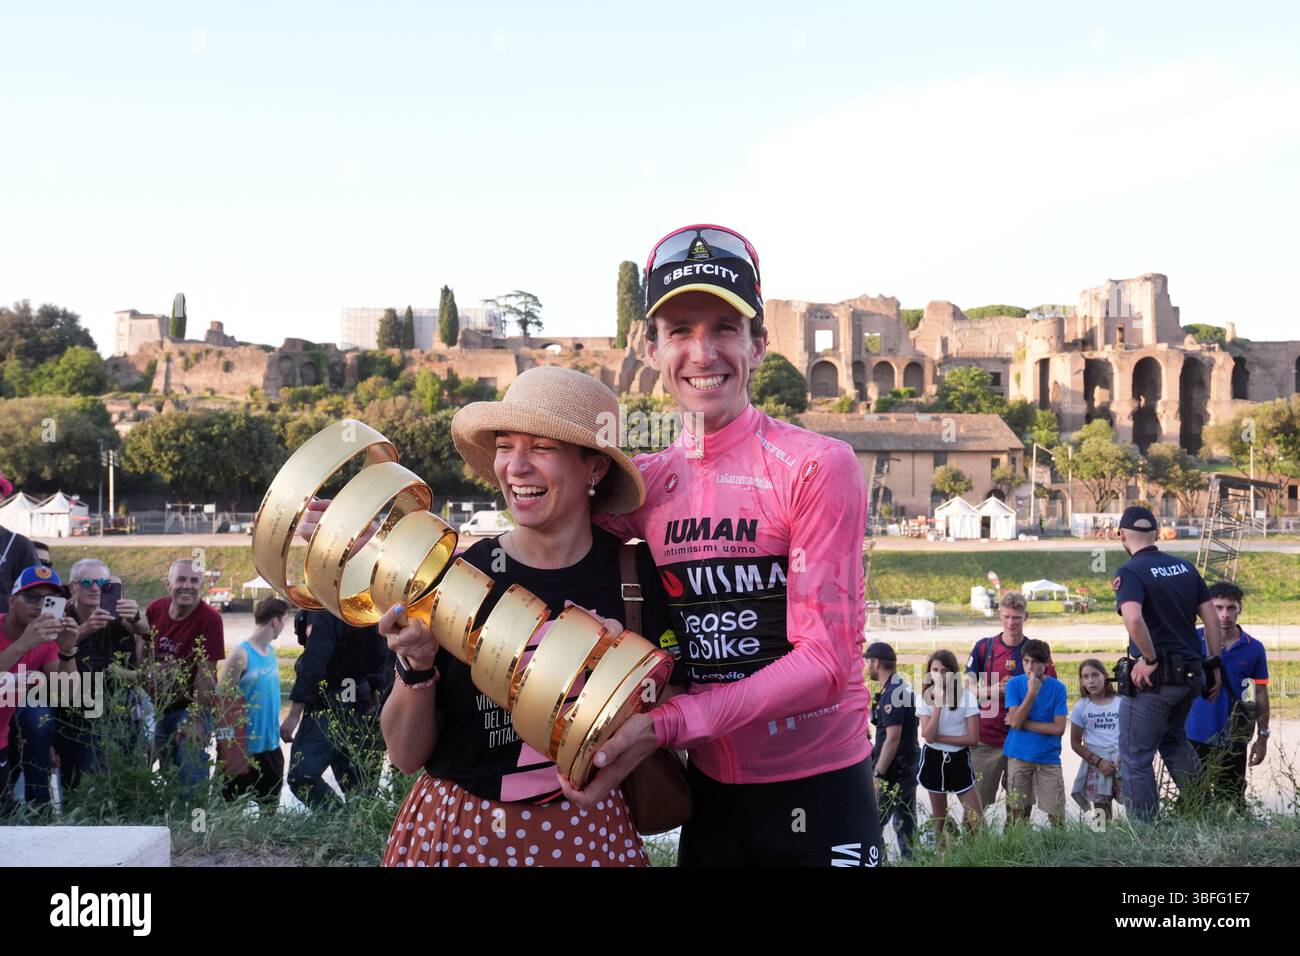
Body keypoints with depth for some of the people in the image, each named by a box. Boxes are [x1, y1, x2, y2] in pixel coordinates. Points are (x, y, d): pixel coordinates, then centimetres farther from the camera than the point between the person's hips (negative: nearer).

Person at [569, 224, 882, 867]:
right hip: (709, 790, 4)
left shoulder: (817, 466, -14)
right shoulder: (644, 484, 1)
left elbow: (825, 662, -19)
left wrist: (668, 723, -28)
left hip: (818, 790, -4)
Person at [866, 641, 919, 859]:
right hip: (907, 766, 10)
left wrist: (878, 775, -21)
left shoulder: (892, 692, -19)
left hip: (894, 769, -10)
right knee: (905, 822, 14)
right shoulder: (901, 686, 11)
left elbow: (893, 738, -23)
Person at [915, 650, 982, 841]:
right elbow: (928, 736, -18)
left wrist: (938, 737, -14)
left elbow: (972, 738, -14)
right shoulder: (924, 698, -6)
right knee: (938, 817, 14)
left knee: (977, 819, -5)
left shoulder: (967, 697, -11)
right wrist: (937, 702, -23)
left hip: (959, 761, -2)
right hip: (934, 760, 2)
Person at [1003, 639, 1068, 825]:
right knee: (1017, 814, 6)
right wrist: (1032, 692, -18)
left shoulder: (1057, 687, -2)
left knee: (1057, 816, -2)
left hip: (1048, 756, 0)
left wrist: (1024, 723, -9)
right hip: (1019, 756, 0)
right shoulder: (1014, 684, -1)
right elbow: (1016, 721, -11)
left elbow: (1059, 728, -8)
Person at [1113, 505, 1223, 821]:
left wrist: (1150, 660, -18)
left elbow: (1133, 620, -30)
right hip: (1190, 674, 7)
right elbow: (1212, 618, 9)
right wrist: (1214, 665, 14)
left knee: (1136, 757, 5)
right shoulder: (1185, 567, 9)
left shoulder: (1130, 572, -12)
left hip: (1153, 677, -7)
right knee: (1174, 739, 29)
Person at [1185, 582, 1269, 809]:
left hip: (1233, 739, 1)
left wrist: (1263, 737, 6)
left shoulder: (1253, 648, 0)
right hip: (1196, 734, -1)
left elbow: (1261, 694, 6)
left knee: (1232, 802, 9)